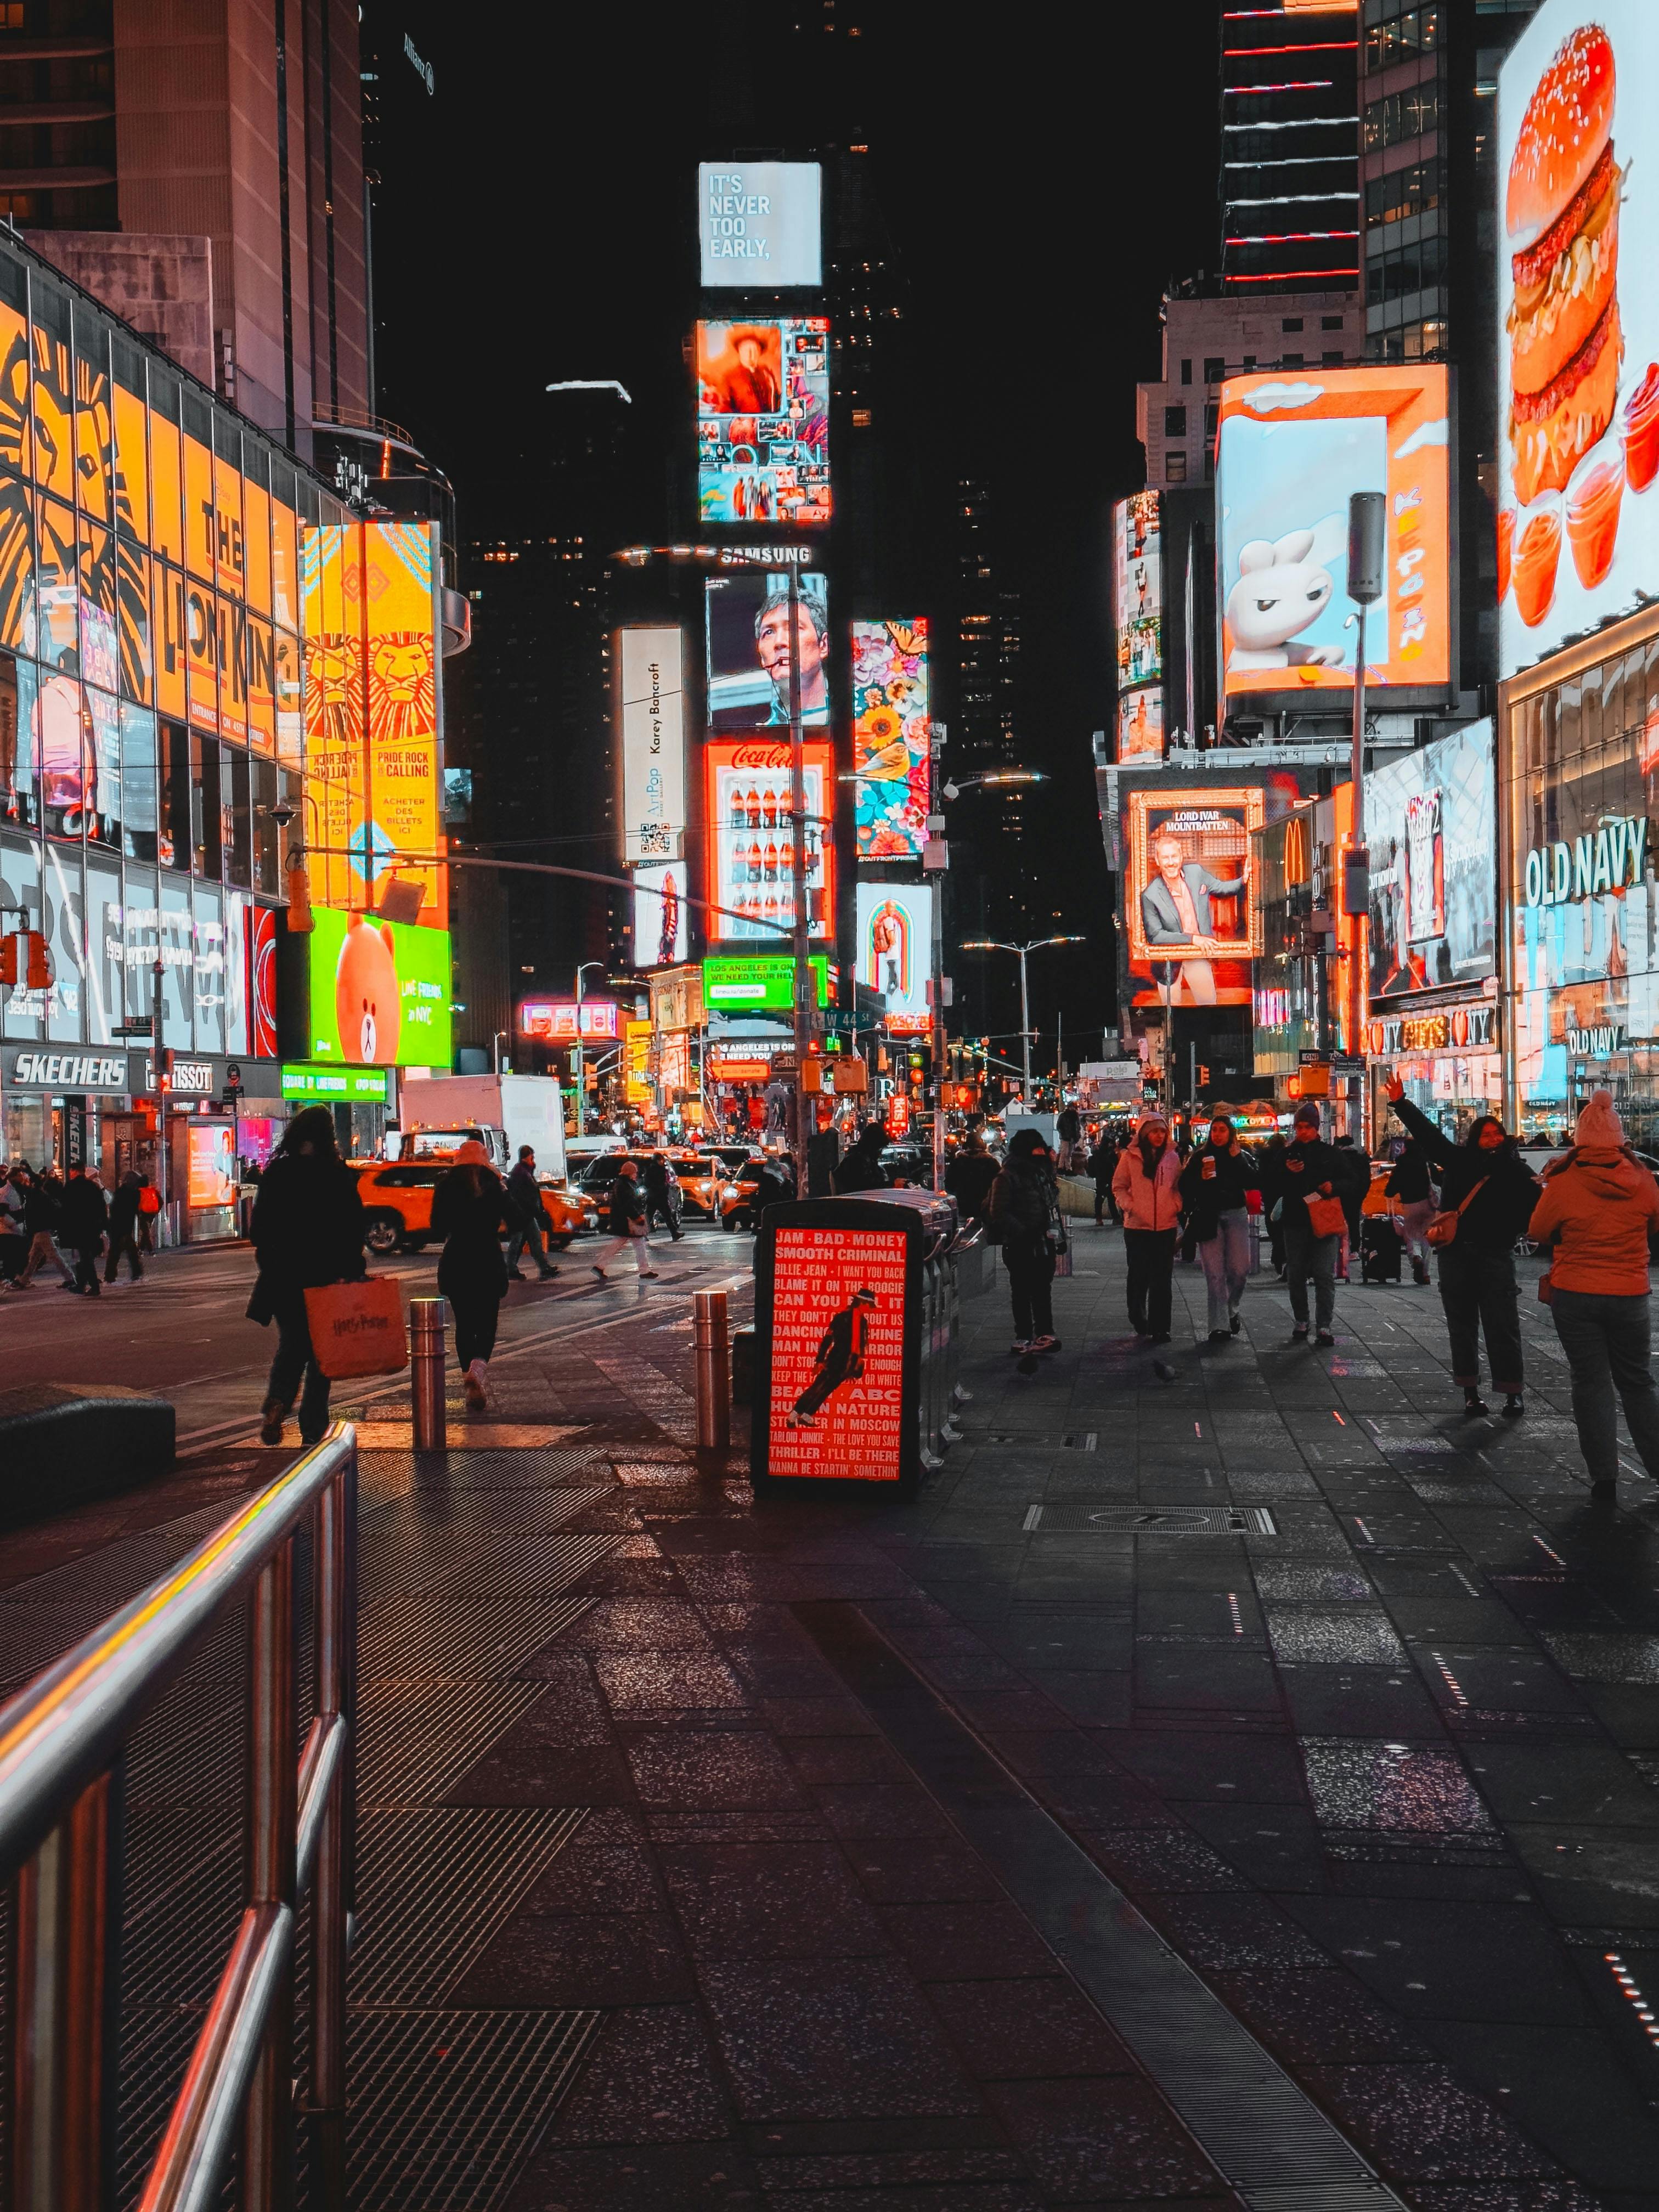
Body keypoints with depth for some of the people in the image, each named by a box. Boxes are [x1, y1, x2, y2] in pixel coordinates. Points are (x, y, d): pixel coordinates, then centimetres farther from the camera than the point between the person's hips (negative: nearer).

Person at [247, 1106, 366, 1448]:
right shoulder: (339, 1175, -5)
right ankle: (312, 1429, 7)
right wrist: (351, 1270, -2)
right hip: (327, 1275, -1)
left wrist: (270, 1262, 14)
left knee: (291, 1343, 14)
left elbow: (261, 1224, 3)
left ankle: (277, 1402, -13)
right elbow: (354, 1227, -7)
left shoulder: (277, 1172, 0)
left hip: (284, 1277, 1)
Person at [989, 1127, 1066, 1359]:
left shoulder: (1043, 1173, 16)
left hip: (1044, 1243, 7)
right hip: (1020, 1246, -7)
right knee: (1022, 1292, 0)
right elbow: (999, 1214, -13)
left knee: (1043, 1290, 6)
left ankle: (1044, 1333, 8)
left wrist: (1059, 1236, 17)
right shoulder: (1007, 1178, -9)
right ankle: (1023, 1338, 5)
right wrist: (1022, 1232, -18)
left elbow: (1053, 1206, 24)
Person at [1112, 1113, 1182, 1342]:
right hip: (1137, 1226, -2)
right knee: (1139, 1276, 3)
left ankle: (1160, 1328, 5)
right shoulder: (1130, 1157, 0)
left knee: (1161, 1280, 1)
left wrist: (1176, 1206, 0)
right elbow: (1118, 1187, 4)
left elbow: (1179, 1186, 16)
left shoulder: (1172, 1157, 7)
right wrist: (1130, 1207, -8)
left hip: (1166, 1226, 2)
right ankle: (1139, 1321, 25)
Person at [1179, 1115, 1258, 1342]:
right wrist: (1201, 1179, -12)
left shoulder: (1243, 1157, 9)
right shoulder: (1200, 1158, 9)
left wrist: (1238, 1160, -8)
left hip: (1236, 1215, 1)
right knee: (1215, 1274, -6)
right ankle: (1219, 1326, -8)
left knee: (1240, 1269, -6)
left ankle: (1232, 1310, 21)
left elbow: (1256, 1183, -5)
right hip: (1209, 1218, -1)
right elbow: (1185, 1186, 6)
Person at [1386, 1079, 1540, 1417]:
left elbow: (1535, 1203, -5)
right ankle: (1470, 1391, 14)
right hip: (1456, 1255, 2)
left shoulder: (1515, 1170, 3)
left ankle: (1513, 1393, 2)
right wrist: (1401, 1103, 5)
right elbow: (1427, 1133, 9)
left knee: (1502, 1326, -3)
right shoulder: (1459, 1160, 7)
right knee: (1462, 1325, 7)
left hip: (1495, 1254, -2)